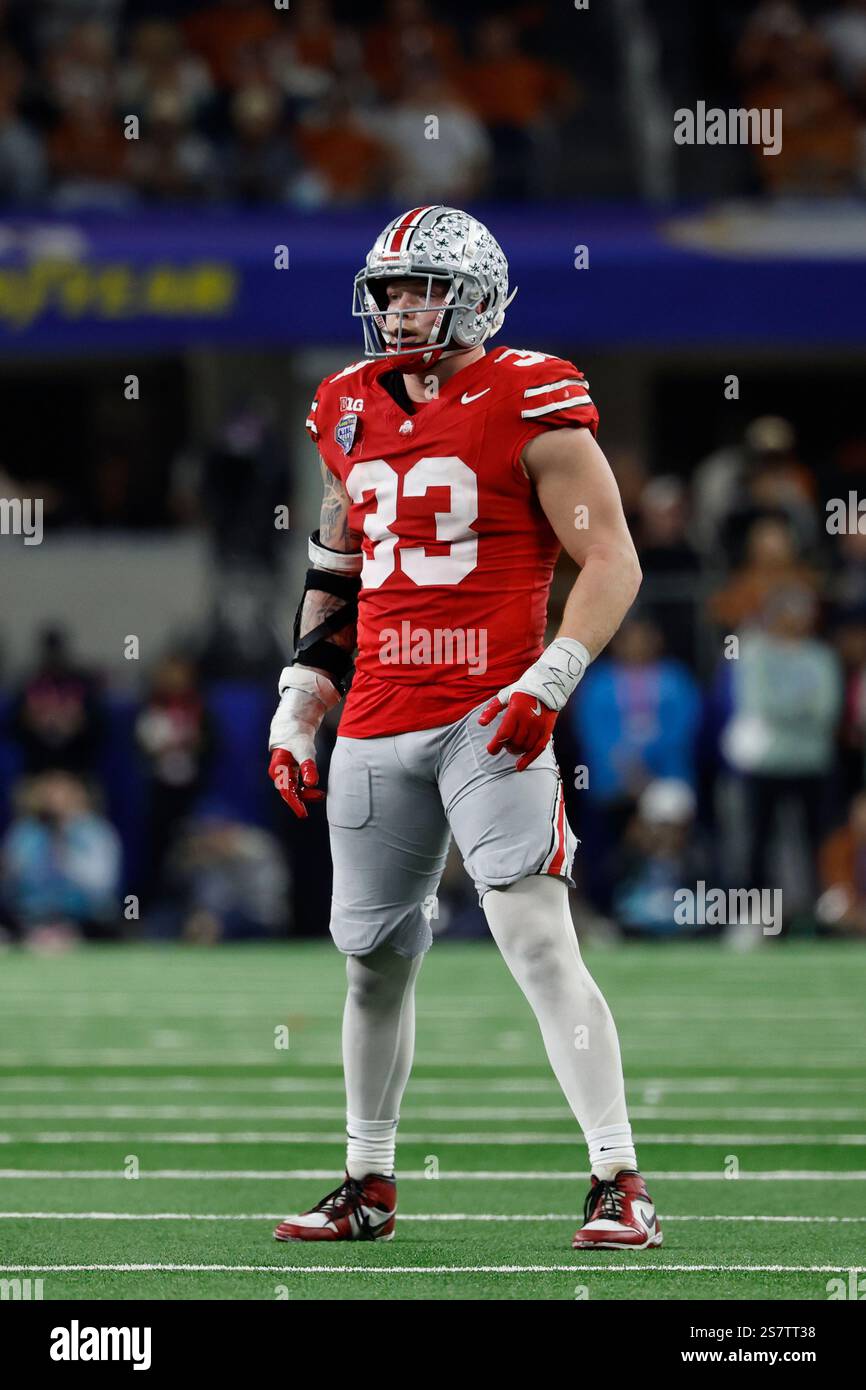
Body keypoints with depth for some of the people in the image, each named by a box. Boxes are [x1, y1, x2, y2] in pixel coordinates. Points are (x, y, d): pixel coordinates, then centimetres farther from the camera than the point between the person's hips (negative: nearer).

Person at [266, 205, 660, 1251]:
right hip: (377, 724, 6)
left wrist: (548, 684, -17)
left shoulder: (526, 406, -6)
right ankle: (368, 1186, 27)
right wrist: (296, 711, 19)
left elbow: (613, 563, -6)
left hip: (489, 719, -6)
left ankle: (619, 1184, -15)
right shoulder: (353, 413, 13)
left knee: (537, 939, -16)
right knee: (375, 961, 13)